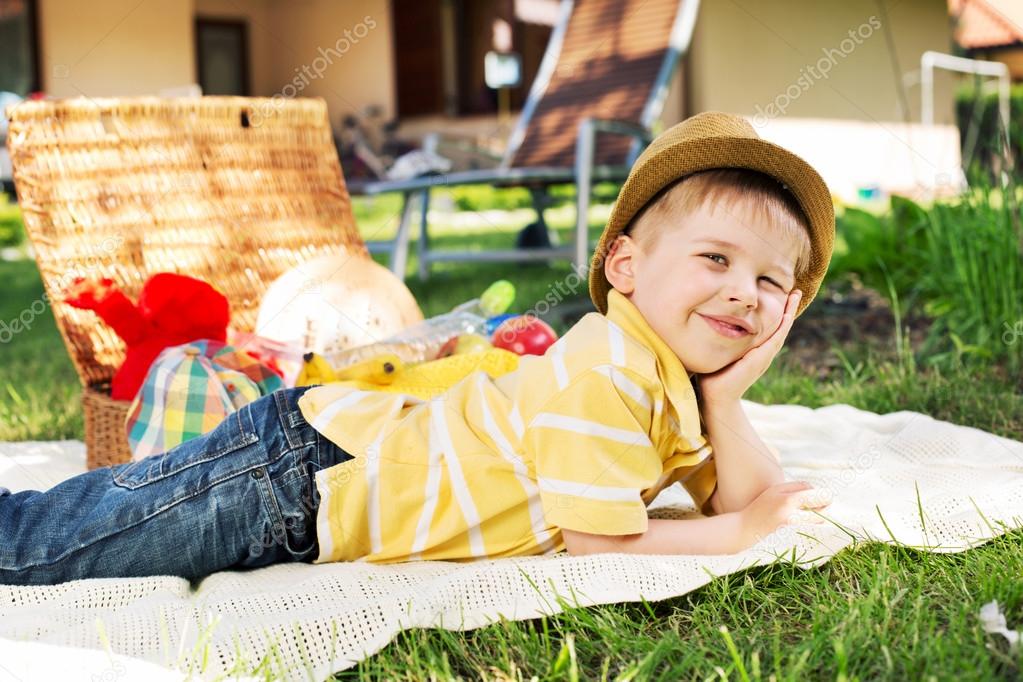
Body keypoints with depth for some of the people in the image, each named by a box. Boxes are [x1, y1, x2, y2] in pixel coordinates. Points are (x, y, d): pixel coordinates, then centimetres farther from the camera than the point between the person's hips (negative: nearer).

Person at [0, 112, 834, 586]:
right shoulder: (608, 369, -24)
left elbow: (757, 501, 5)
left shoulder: (677, 381, 5)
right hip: (294, 478, -8)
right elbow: (596, 539, -23)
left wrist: (724, 399, -10)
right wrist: (732, 533, -12)